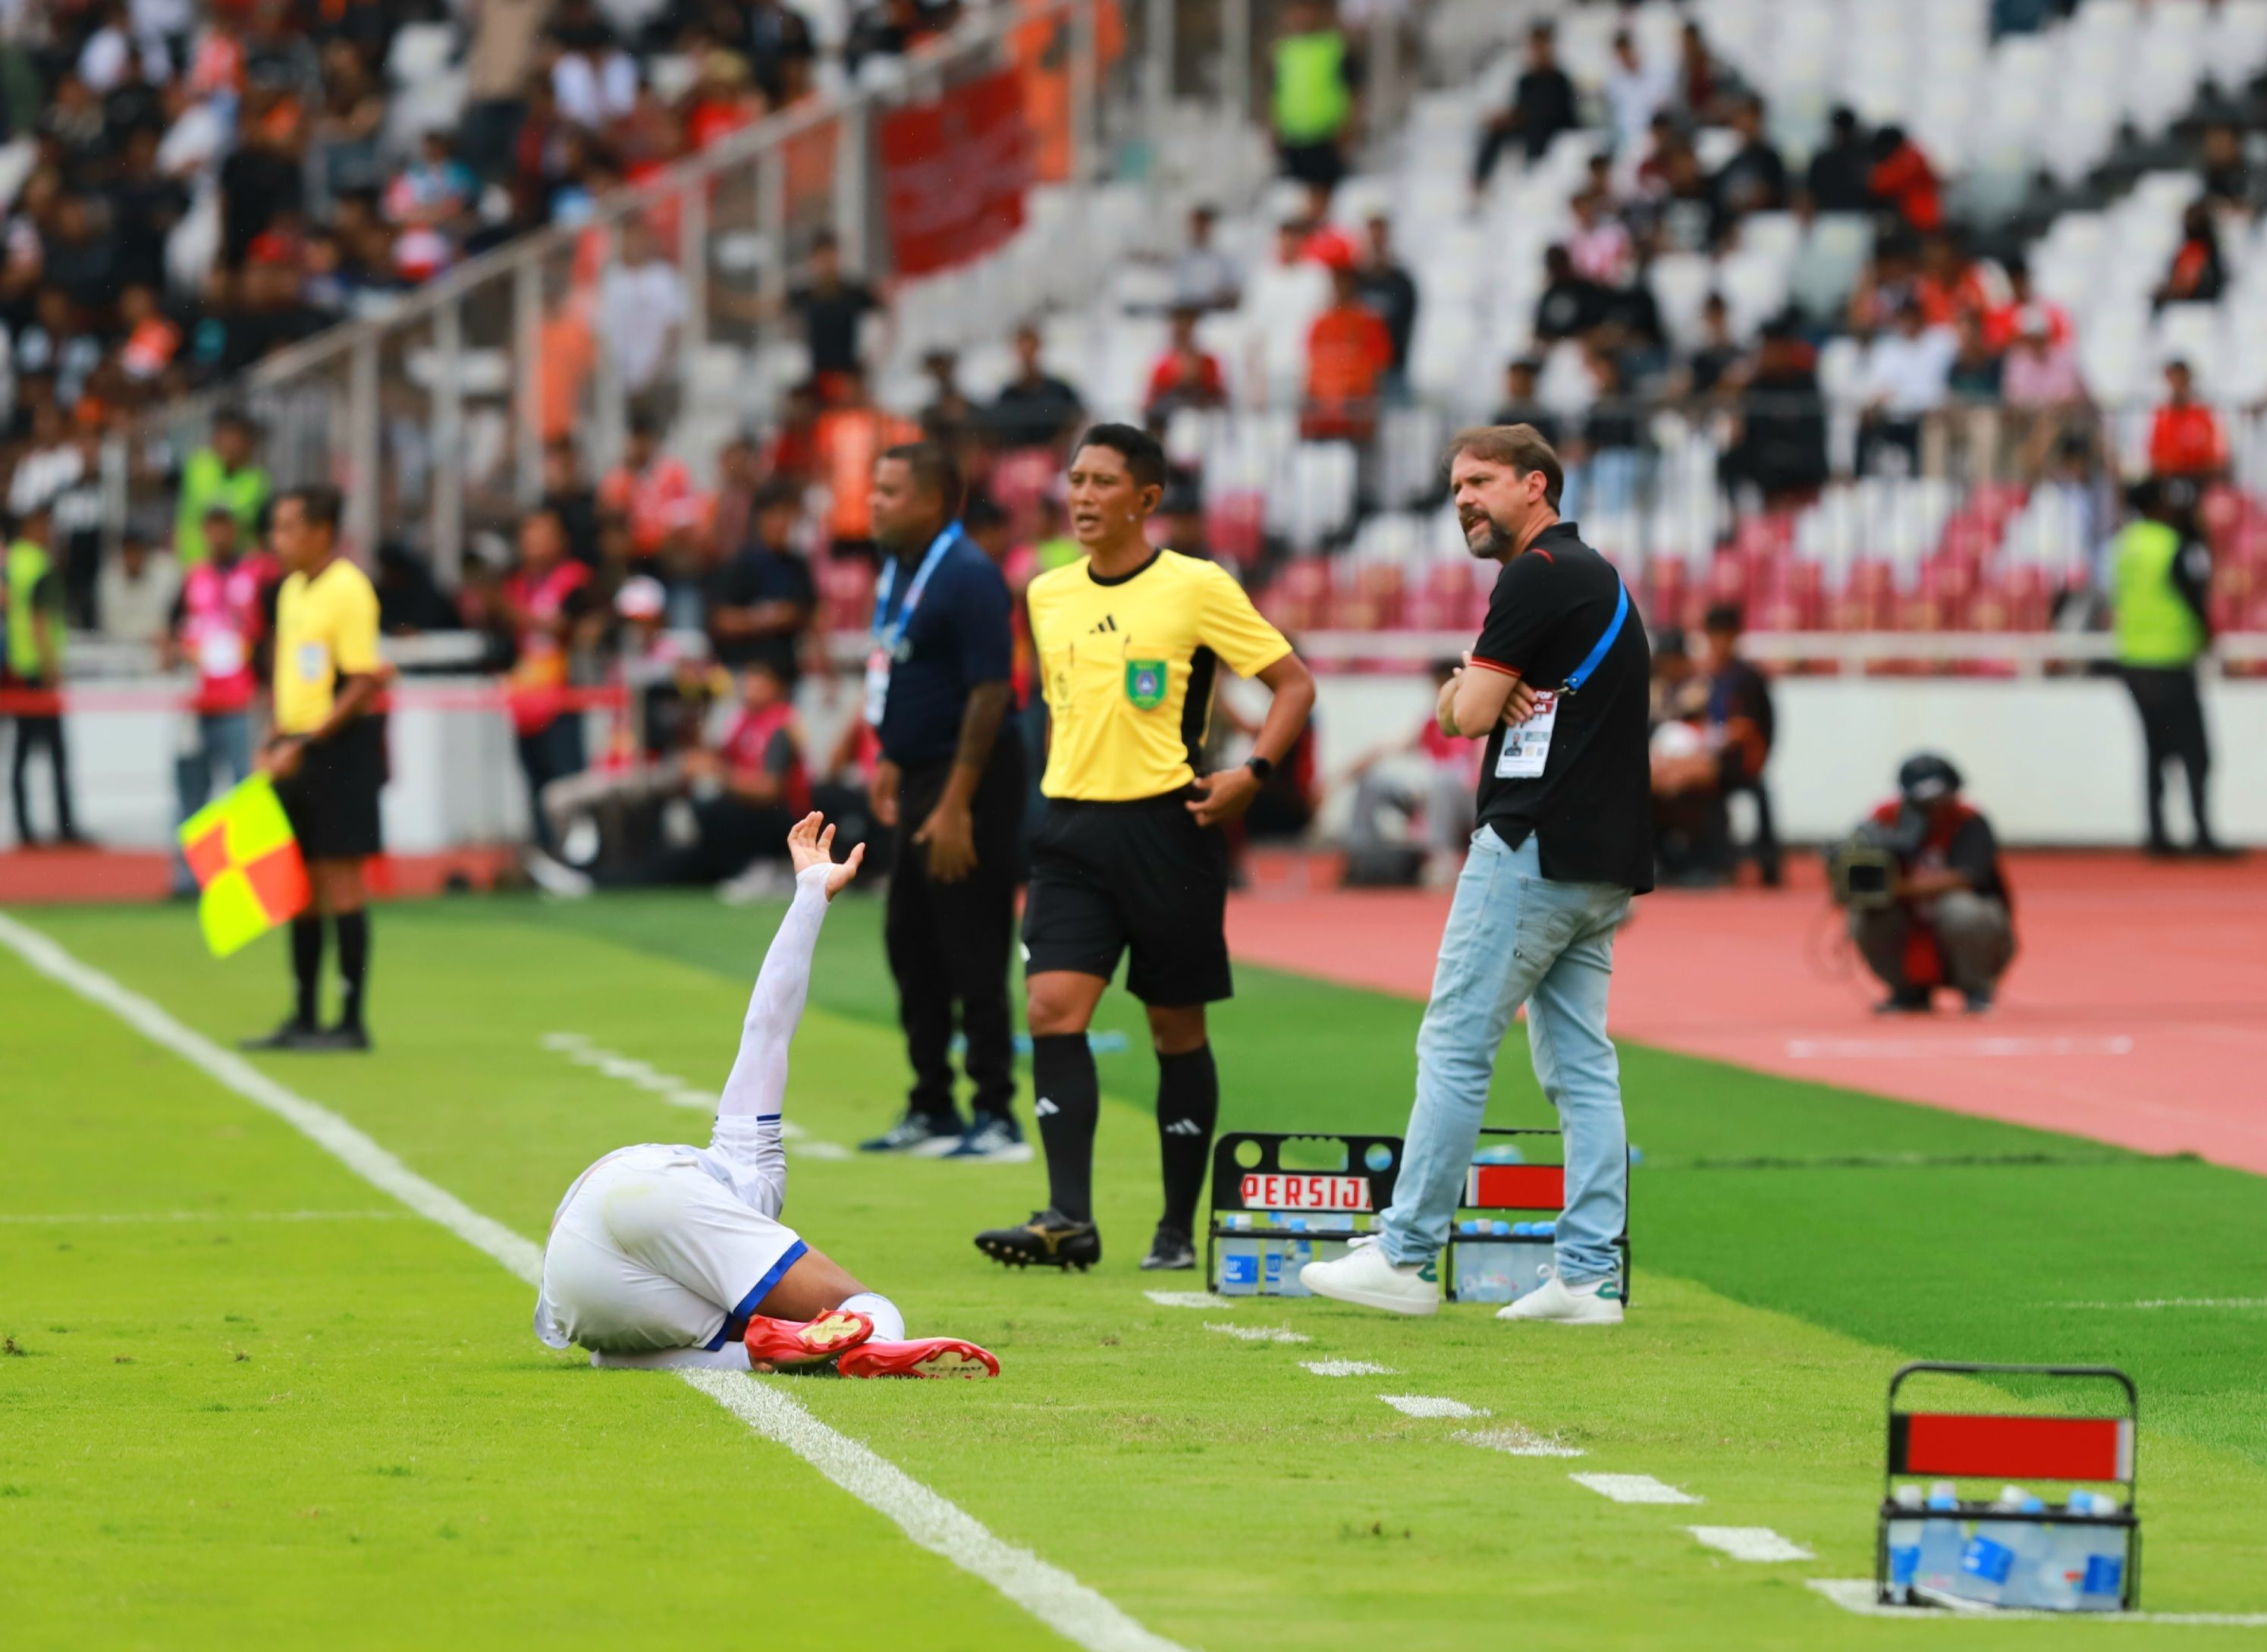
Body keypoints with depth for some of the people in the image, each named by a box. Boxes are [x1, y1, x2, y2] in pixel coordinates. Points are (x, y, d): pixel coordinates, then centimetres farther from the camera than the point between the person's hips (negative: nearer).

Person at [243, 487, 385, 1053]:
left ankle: (351, 1022, -1)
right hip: (297, 750, 8)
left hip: (341, 747, -8)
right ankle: (303, 1020, 16)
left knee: (340, 880, -5)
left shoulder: (348, 590, -13)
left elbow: (363, 685, -17)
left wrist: (305, 745, -19)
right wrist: (276, 742, 9)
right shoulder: (292, 589, 12)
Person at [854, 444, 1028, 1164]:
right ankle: (932, 1110, 26)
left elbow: (989, 693, -21)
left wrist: (956, 806, -23)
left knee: (972, 954, -6)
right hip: (920, 780, 10)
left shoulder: (966, 576, -18)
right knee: (911, 945, 15)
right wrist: (891, 763, 20)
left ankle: (997, 1118, 0)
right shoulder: (898, 569, 11)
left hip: (968, 780, -10)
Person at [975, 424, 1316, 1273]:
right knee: (1052, 1008, -13)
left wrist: (1251, 773, -12)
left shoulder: (1197, 588, -5)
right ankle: (1069, 1218, -16)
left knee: (1176, 1029, 4)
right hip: (1072, 829, 4)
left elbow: (1294, 683, -1)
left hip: (1166, 828, -4)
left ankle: (1179, 1229, 14)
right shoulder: (1046, 596, 10)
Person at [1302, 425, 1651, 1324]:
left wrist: (1482, 692, 7)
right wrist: (1477, 688, -4)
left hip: (1533, 850, -10)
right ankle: (1590, 1274, 3)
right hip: (1602, 864, 10)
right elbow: (1459, 707, 18)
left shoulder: (1537, 576, -11)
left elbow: (1470, 712, -14)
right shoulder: (1599, 578, 20)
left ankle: (1407, 1256, -3)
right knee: (1581, 1065, 7)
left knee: (1455, 1046, -5)